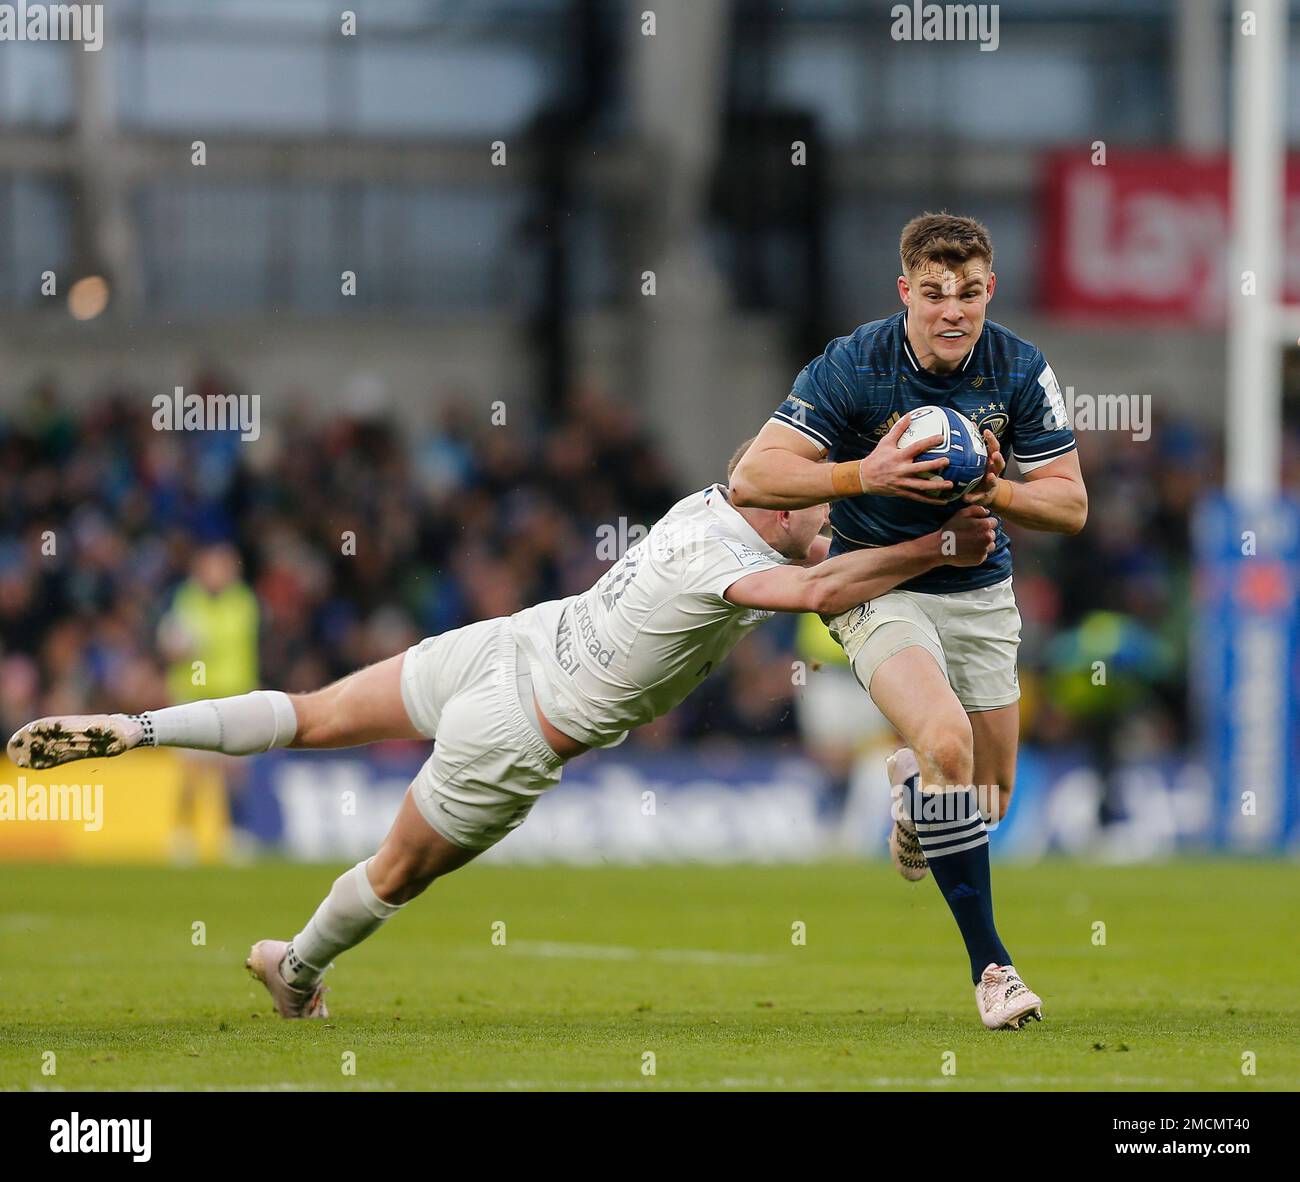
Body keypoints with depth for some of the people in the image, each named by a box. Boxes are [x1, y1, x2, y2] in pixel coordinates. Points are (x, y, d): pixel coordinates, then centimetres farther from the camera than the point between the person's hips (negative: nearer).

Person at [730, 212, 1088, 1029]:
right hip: (880, 585, -4)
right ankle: (989, 963, -23)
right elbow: (753, 479, -21)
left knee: (990, 798, 10)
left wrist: (998, 493, -24)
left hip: (982, 592, 4)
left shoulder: (1022, 372, -10)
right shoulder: (853, 366, -19)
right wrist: (866, 475, -32)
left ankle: (913, 784, 49)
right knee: (947, 741, -29)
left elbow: (1071, 504, -4)